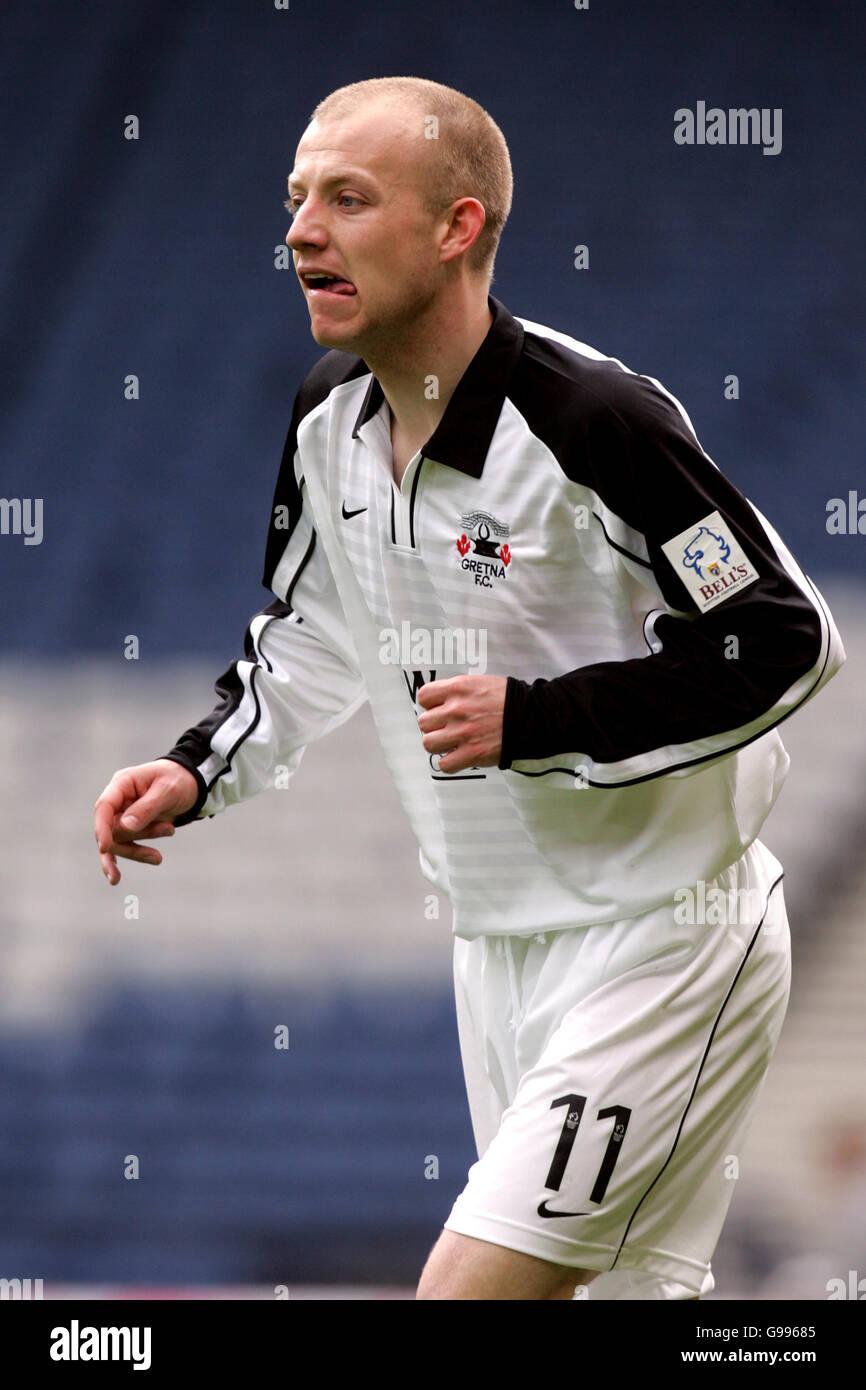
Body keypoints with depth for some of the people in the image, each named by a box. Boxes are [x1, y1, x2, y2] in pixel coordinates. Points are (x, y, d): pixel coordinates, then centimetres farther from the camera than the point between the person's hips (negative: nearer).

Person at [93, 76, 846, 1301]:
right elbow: (315, 631, 20)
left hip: (662, 944, -8)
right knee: (625, 1295, 13)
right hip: (498, 946, 8)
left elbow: (788, 642, -20)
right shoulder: (329, 419, 2)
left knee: (472, 1288, -16)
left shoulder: (595, 420, -22)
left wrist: (540, 719, -23)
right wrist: (201, 771, 5)